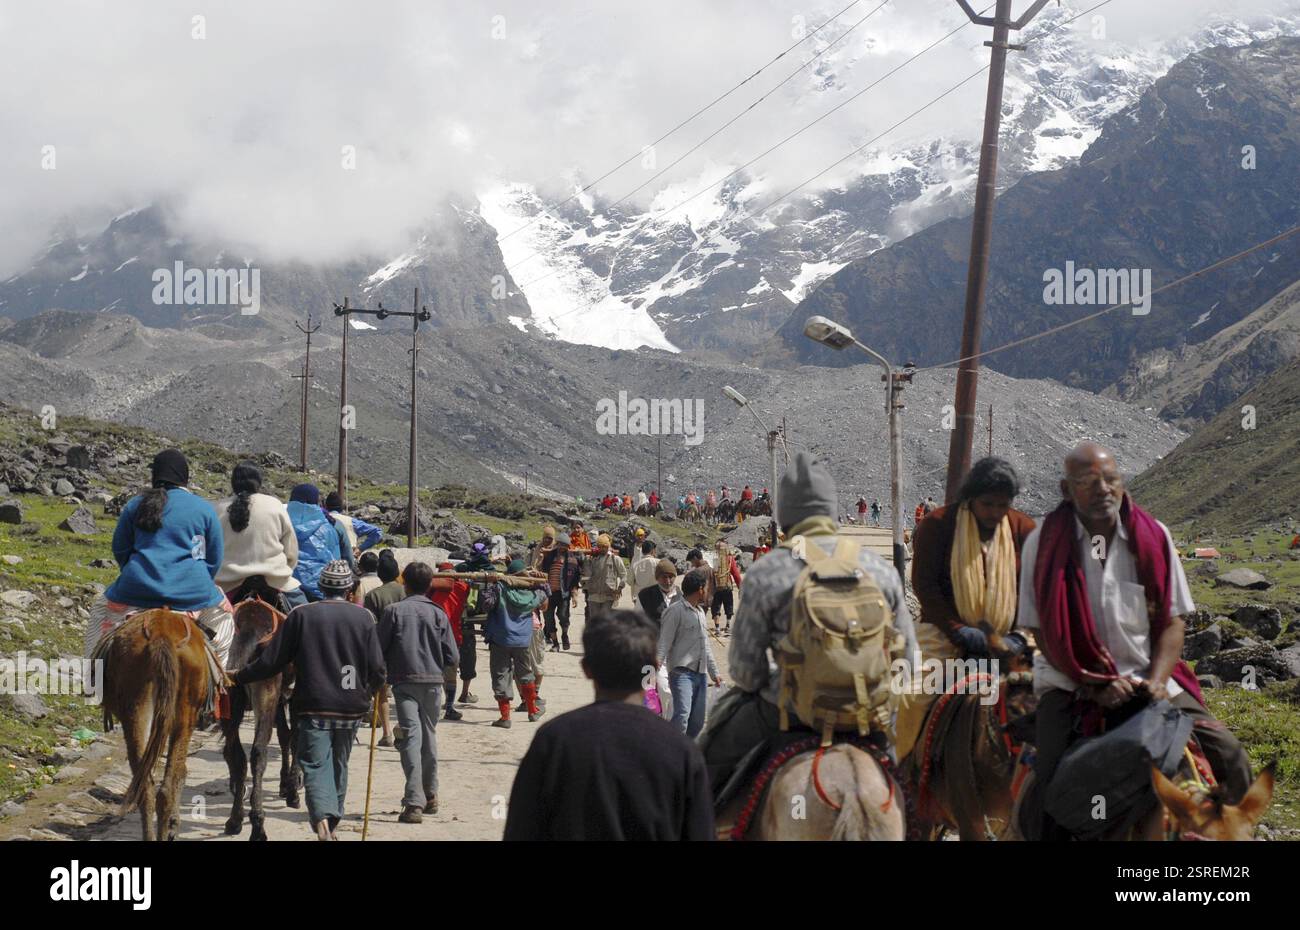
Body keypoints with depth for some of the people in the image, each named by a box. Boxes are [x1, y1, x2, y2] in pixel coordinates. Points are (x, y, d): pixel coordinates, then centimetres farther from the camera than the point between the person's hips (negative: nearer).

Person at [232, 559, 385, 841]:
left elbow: (270, 661, -3)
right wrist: (366, 692, 19)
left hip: (312, 707, -2)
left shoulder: (300, 615, -3)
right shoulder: (363, 617, 1)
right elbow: (377, 670, -1)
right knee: (339, 765, 18)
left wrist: (238, 677, 11)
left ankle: (322, 819, -28)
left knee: (315, 766, -5)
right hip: (351, 708, 2)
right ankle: (333, 823, 28)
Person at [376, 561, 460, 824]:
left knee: (411, 738, -10)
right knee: (429, 736, 19)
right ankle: (430, 795, 31)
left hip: (404, 681, -3)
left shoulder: (394, 611, -1)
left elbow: (379, 649, -3)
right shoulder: (438, 614, 5)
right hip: (433, 681, 3)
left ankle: (414, 803, -21)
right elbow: (453, 656, 3)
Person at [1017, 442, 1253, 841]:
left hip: (1147, 679, 3)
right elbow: (1043, 632, -5)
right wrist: (1096, 685, -14)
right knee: (1051, 779, -27)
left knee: (1230, 758, -12)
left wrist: (1155, 681, -11)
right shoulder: (1043, 543, -6)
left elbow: (1173, 621, 5)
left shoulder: (1154, 536, 1)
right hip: (1072, 683, -2)